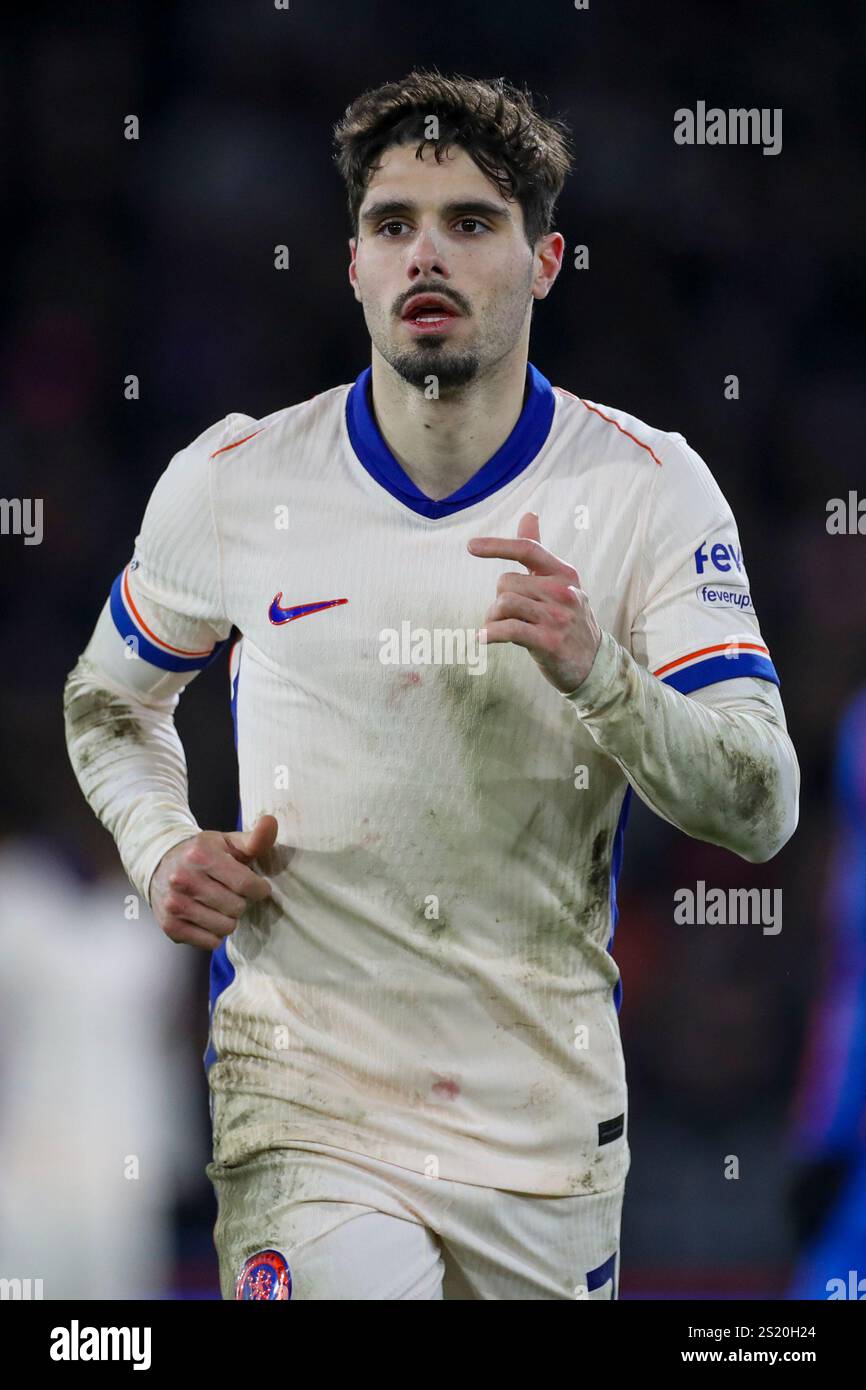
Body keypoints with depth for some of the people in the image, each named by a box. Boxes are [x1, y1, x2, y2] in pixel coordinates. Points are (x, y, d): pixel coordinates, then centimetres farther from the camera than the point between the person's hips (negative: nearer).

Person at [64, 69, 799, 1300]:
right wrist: (164, 852, -1)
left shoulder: (647, 488, -3)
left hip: (548, 1118, 1)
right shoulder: (233, 482, 0)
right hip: (302, 1098, -1)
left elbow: (761, 813, -9)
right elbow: (110, 703, 19)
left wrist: (597, 672, -26)